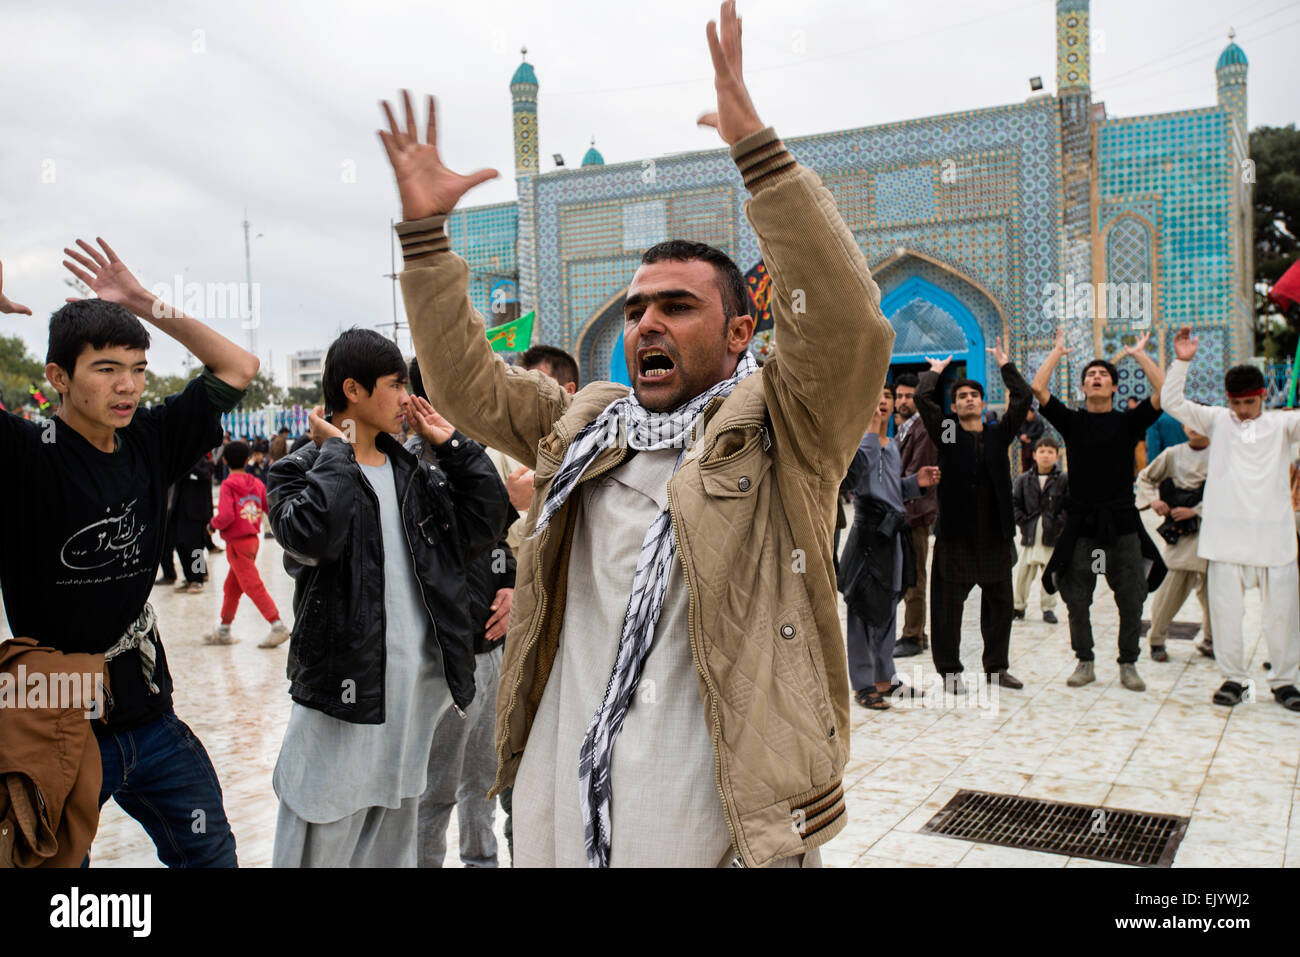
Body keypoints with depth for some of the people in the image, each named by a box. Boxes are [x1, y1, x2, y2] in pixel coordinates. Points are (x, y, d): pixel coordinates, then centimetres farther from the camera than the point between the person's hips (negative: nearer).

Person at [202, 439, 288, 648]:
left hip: (238, 543, -7)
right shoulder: (257, 483, 5)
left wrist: (213, 524, -4)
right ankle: (223, 631, 27)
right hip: (252, 539, 7)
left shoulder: (228, 485, -13)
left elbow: (226, 516, -23)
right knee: (231, 586, 18)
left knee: (253, 586, -7)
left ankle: (278, 626, -11)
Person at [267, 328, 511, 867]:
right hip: (345, 688, -5)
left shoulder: (412, 473, 13)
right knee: (324, 842, 2)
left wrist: (451, 444, 4)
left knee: (393, 844, 18)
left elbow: (486, 521, 6)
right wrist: (338, 450, -14)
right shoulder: (301, 472, -4)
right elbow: (310, 534, -26)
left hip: (415, 689, 6)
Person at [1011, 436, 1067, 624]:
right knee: (1023, 572, 4)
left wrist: (1058, 524, -11)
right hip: (1030, 535, 1)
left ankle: (1048, 608, 20)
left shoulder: (1063, 480, -1)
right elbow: (1015, 503, 5)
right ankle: (1019, 606, 19)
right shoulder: (1024, 479, 3)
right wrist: (1023, 522, -5)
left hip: (1052, 536, -1)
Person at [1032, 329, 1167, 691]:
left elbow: (1165, 392, -8)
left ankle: (1128, 664, 19)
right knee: (1077, 600, 5)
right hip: (1082, 524, 0)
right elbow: (1037, 389, -6)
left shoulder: (1128, 422, 4)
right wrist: (1058, 351, 4)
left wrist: (1139, 354, 1)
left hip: (1122, 523, 0)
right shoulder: (1072, 421, 4)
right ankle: (1085, 662, 19)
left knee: (1131, 601, 4)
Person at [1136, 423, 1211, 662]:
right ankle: (1156, 639, 15)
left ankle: (1211, 641, 26)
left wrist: (1195, 510, -14)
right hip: (1180, 532, 0)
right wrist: (1153, 499, 0)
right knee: (1173, 583, -2)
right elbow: (1145, 477, 17)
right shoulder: (1173, 454, 5)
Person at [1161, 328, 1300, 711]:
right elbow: (1172, 403, 0)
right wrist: (1181, 362, -12)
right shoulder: (1218, 421, 7)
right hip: (1226, 535, 0)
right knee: (1225, 610, 3)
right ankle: (1234, 678, 17)